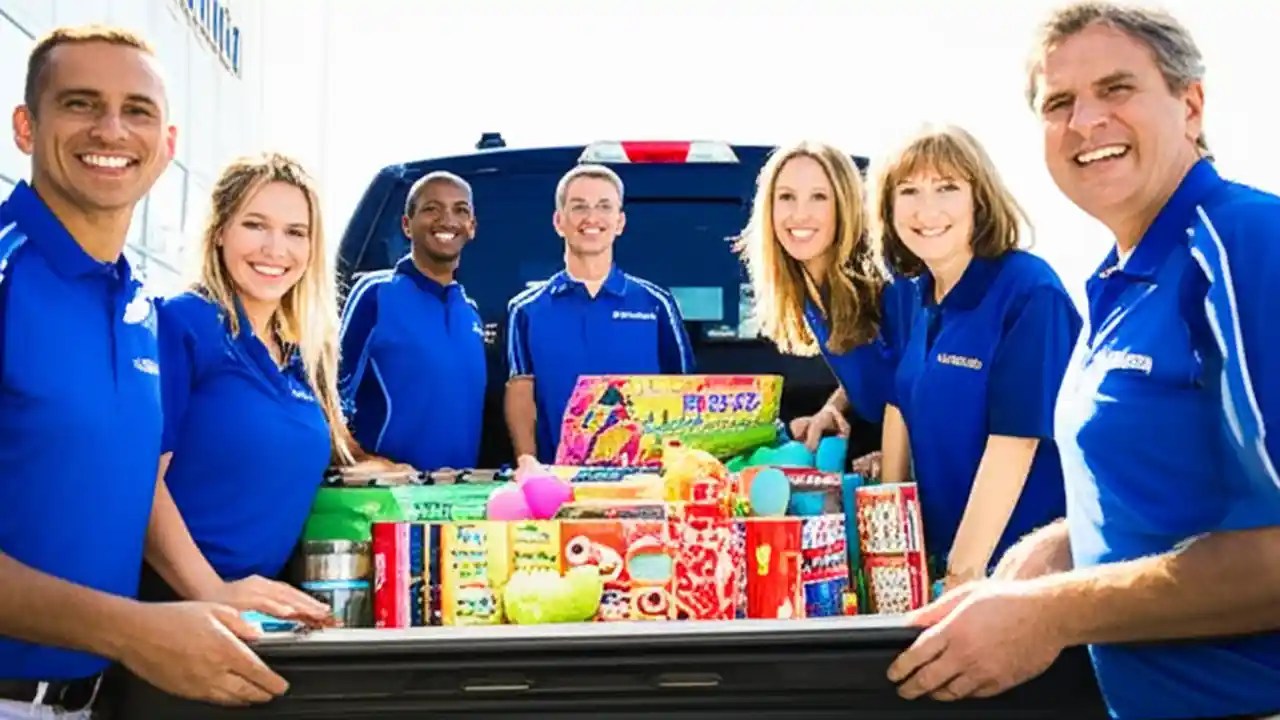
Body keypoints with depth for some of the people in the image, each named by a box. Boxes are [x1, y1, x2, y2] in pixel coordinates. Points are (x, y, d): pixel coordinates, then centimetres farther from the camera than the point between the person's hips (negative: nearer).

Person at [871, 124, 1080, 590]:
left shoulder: (1030, 293, -19)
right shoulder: (915, 297, 3)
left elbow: (1015, 441, -22)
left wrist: (966, 570, -22)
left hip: (1024, 562, -7)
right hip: (938, 550, 7)